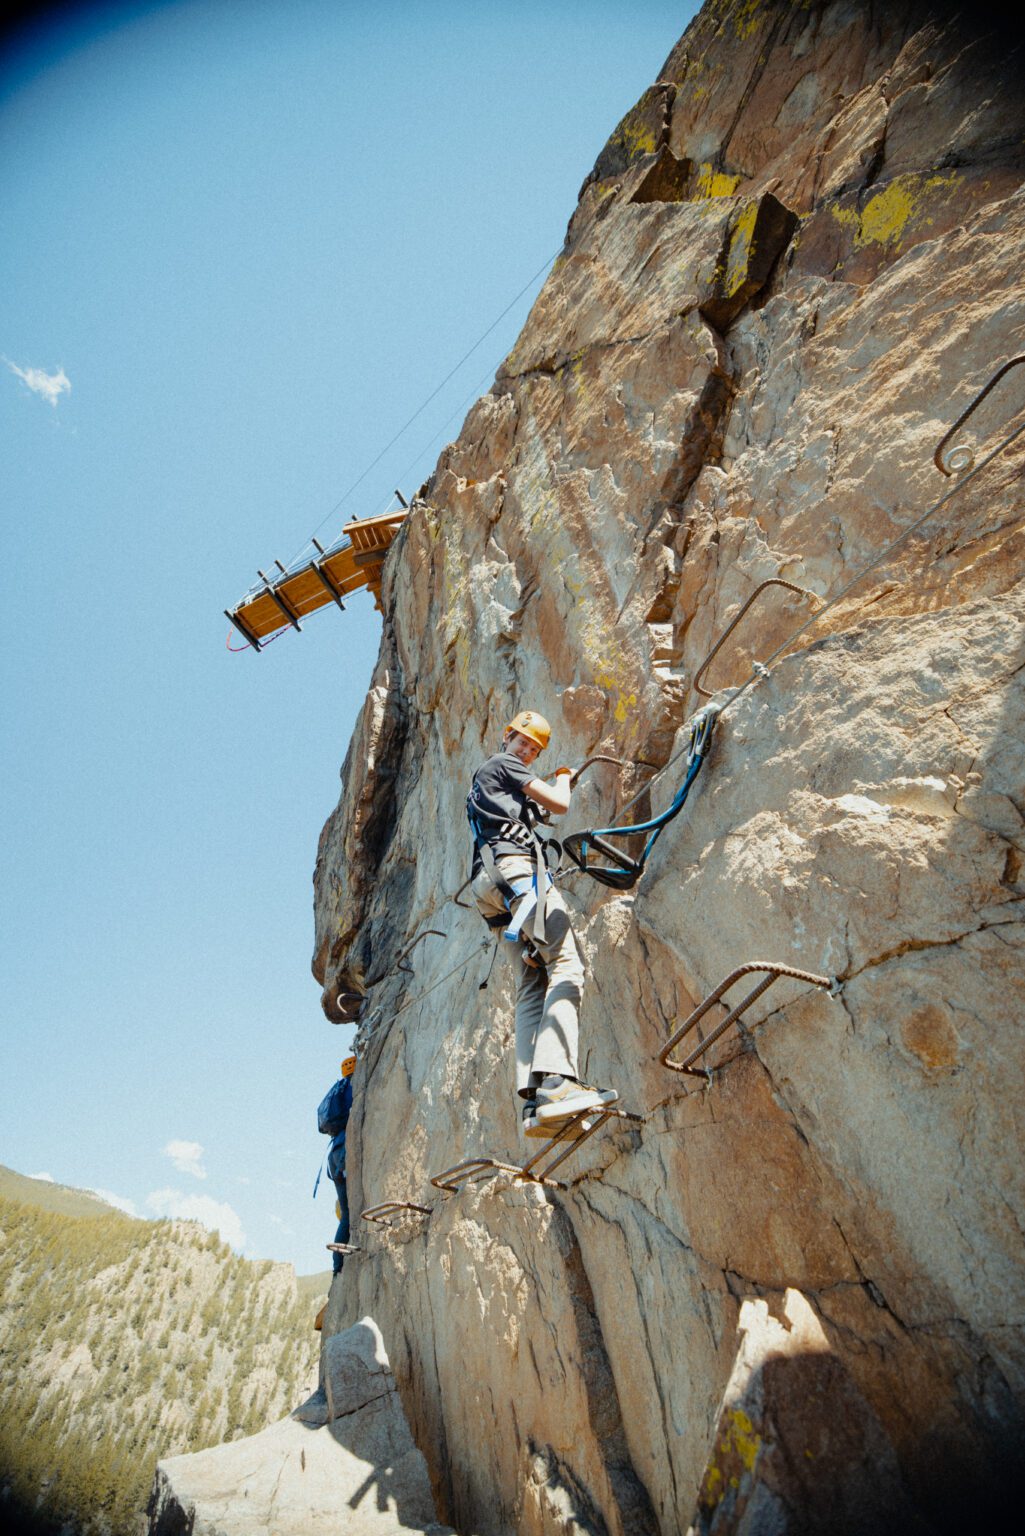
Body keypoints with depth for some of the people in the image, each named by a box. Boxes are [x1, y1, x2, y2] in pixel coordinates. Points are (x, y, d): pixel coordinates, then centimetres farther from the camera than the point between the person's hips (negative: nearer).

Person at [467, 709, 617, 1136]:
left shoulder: (483, 779, 36)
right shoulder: (503, 764, 8)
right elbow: (560, 804, 2)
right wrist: (564, 780, 22)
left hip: (493, 885, 10)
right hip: (516, 868, -10)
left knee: (533, 986, -1)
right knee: (565, 966, -20)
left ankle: (534, 1100, -13)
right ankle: (556, 1081, -34)